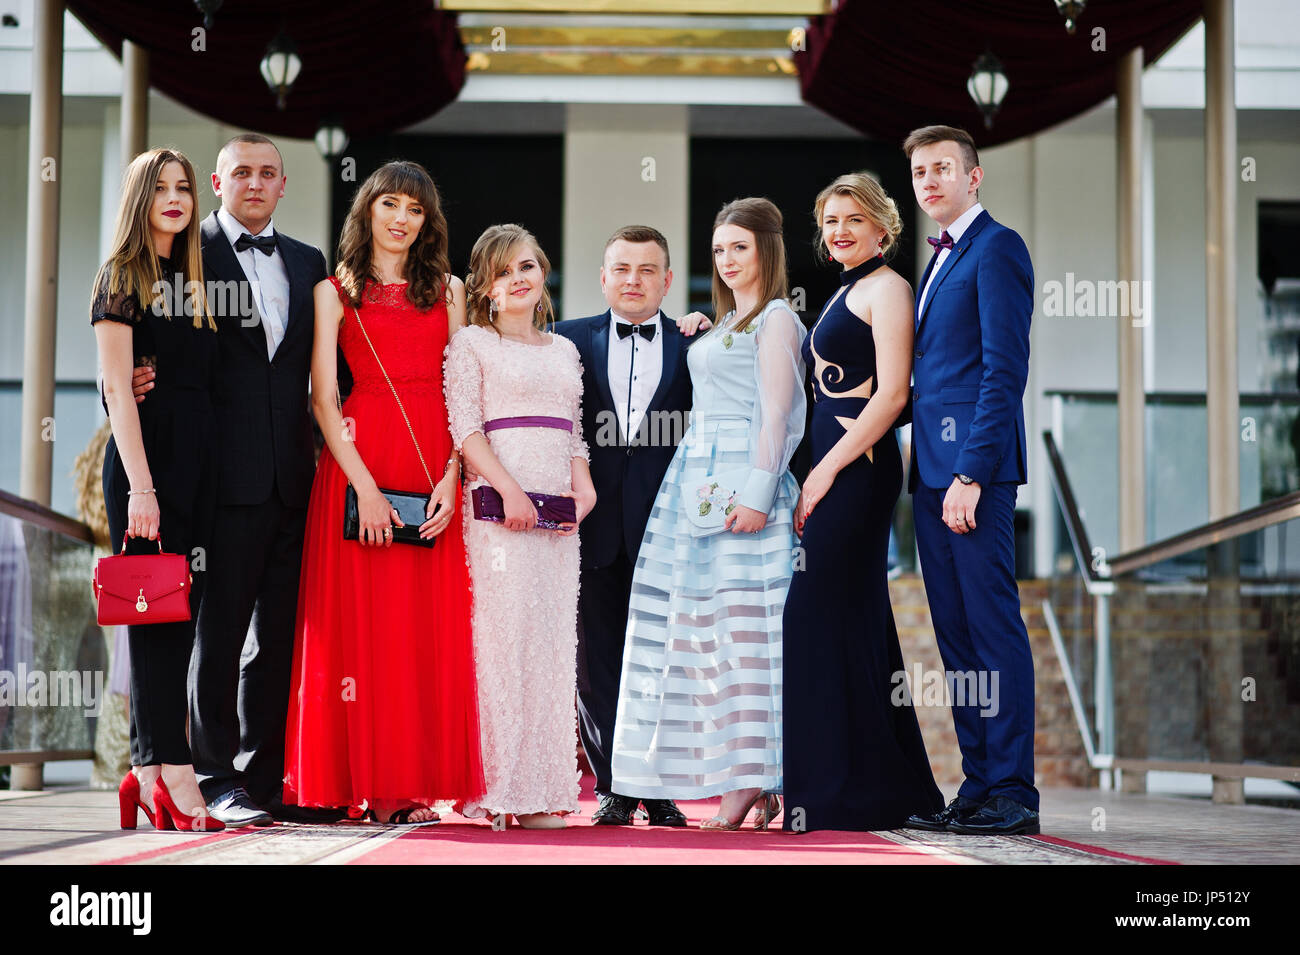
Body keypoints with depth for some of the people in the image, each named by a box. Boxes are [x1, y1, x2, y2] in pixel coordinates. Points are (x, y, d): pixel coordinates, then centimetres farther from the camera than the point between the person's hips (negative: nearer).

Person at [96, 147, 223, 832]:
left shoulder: (192, 280, 18)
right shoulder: (122, 277, 0)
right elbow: (117, 387, -8)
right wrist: (140, 485, -16)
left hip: (197, 455, 6)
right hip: (144, 453, -6)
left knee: (180, 614, 3)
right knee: (157, 612, -7)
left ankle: (148, 774, 6)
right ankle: (176, 775, -9)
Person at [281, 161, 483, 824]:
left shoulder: (447, 289, 14)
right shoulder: (335, 291, 8)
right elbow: (323, 397, -1)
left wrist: (451, 479, -7)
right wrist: (365, 487, -13)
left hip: (436, 466, 2)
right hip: (358, 462, -2)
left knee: (430, 626, 0)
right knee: (359, 619, -4)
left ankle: (411, 782, 4)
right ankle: (355, 777, 1)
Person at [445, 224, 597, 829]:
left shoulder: (564, 350, 21)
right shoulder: (471, 344, 5)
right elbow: (465, 426, -5)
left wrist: (583, 486, 1)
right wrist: (508, 488, -16)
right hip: (499, 502, -5)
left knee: (554, 635, 2)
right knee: (507, 629, -11)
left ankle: (545, 786, 5)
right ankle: (506, 787, -8)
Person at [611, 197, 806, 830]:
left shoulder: (775, 319, -3)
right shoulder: (723, 323, 22)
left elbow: (775, 415, -11)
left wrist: (756, 495, -18)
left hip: (741, 483, -9)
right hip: (697, 484, 9)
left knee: (743, 621, -10)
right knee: (701, 625, 4)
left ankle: (752, 783, -9)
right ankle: (745, 784, 6)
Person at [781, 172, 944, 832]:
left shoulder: (885, 288, -6)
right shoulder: (843, 295, 22)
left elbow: (892, 393, -15)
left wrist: (827, 469, -17)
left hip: (858, 467, -9)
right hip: (832, 472, 9)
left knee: (821, 617, -11)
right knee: (858, 621, 9)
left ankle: (846, 790, -7)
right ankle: (892, 786, 14)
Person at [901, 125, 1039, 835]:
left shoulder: (996, 248, -6)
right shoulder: (937, 258, 23)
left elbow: (1005, 370, -14)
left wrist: (972, 474, -19)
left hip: (974, 463, -9)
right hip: (933, 468, 9)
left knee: (993, 625, -8)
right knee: (954, 631, 9)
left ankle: (1013, 794, -5)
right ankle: (978, 787, 13)